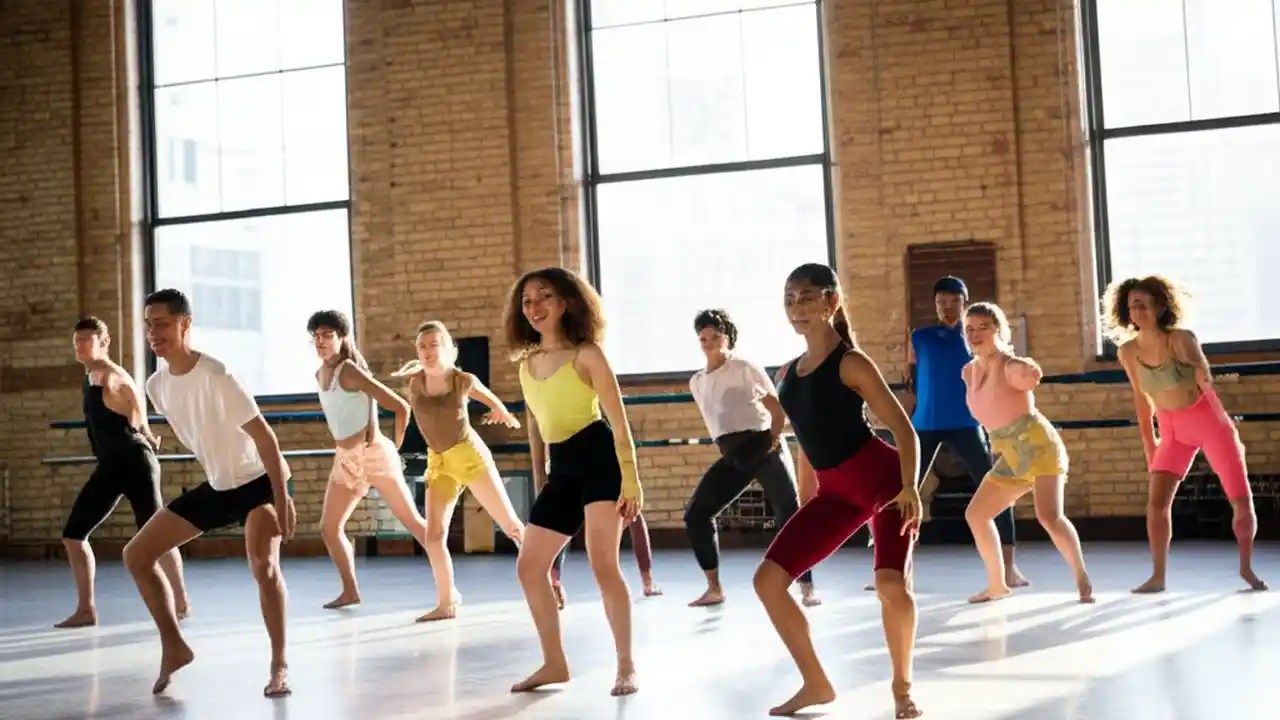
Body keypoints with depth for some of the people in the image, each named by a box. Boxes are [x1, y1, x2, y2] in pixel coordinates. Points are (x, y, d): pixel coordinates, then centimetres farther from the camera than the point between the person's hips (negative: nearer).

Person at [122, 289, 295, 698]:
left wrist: (282, 500, -28)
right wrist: (216, 470, 18)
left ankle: (279, 665, -12)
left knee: (262, 563, -29)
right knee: (136, 556, 3)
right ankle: (174, 648, 14)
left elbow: (264, 436, -26)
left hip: (258, 480, -7)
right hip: (217, 486, 8)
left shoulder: (215, 376, -27)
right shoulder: (156, 385, -4)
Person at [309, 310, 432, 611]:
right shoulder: (320, 375, 9)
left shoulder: (349, 371, -14)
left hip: (373, 454, -8)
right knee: (329, 528, 7)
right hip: (344, 460, 8)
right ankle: (350, 591, 17)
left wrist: (395, 447, -5)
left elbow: (401, 406, -15)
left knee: (412, 521, -4)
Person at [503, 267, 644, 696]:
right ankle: (554, 663, 17)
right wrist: (539, 483, 20)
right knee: (529, 567, 5)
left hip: (598, 458, -7)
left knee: (602, 563, -13)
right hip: (561, 470, 8)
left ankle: (626, 666, -2)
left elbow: (619, 422, -8)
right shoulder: (527, 363, 13)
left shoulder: (586, 354, -6)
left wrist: (631, 481, -15)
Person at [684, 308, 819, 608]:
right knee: (696, 514, -3)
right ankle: (714, 589, 5)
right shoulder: (696, 382, 12)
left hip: (763, 448, -5)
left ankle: (807, 589, -4)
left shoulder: (745, 368, -3)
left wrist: (774, 440, -12)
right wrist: (729, 448, 12)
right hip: (732, 457, 5)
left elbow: (778, 409, 0)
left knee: (790, 516, -10)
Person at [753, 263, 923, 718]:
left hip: (882, 478, -7)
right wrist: (805, 504, 19)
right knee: (768, 579, -1)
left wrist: (910, 487, -27)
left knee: (892, 584, -24)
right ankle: (816, 683, 12)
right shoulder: (787, 375, 10)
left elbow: (903, 427, -12)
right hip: (835, 493, 7)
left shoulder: (851, 362, -10)